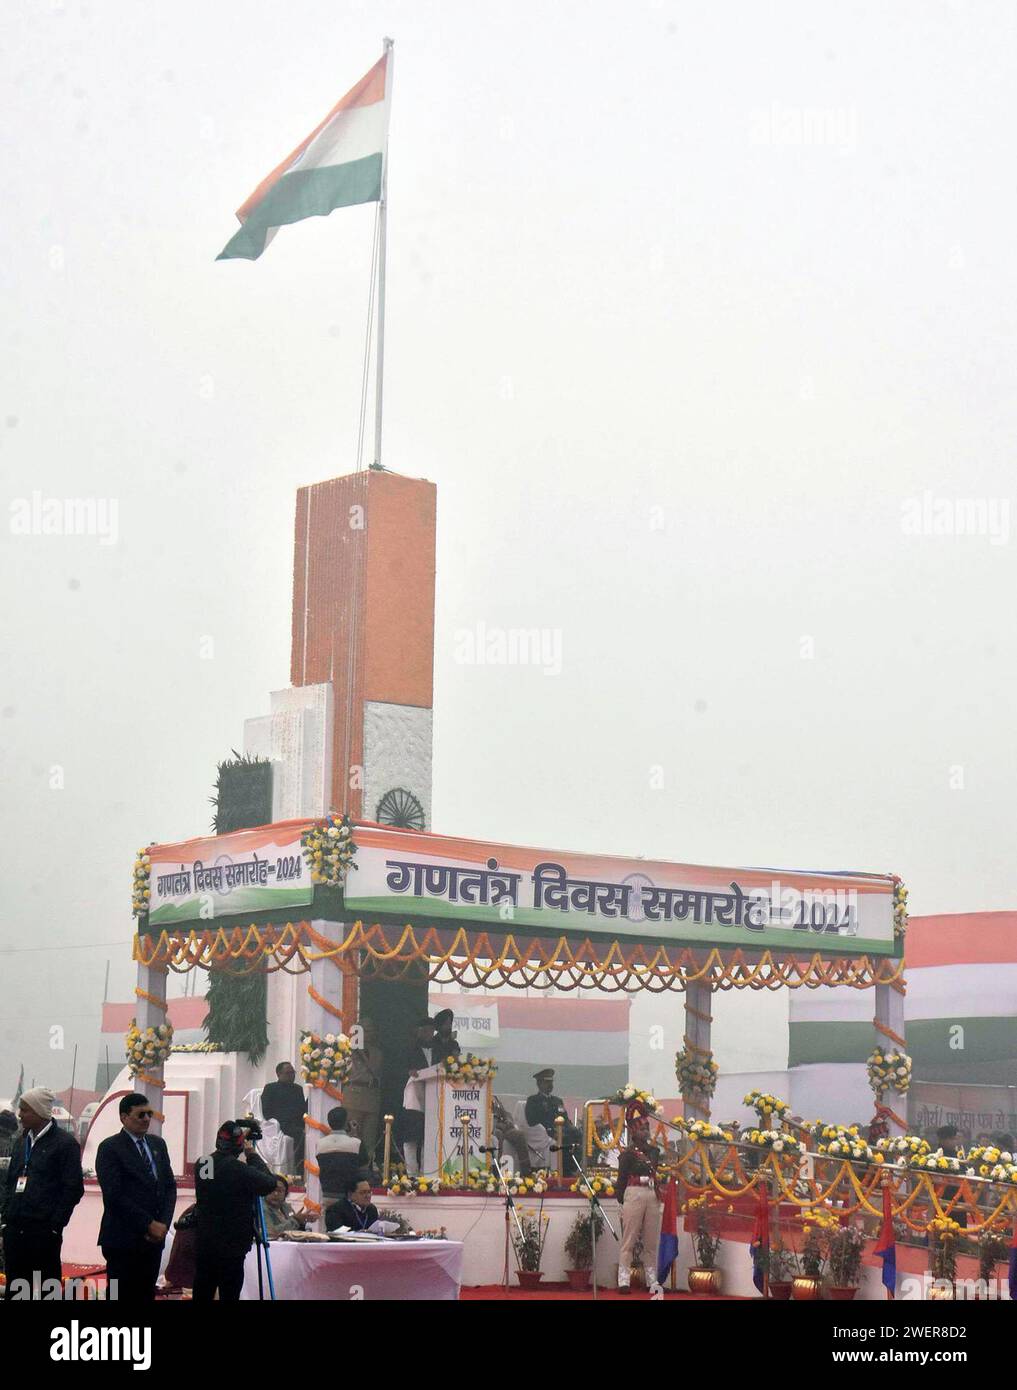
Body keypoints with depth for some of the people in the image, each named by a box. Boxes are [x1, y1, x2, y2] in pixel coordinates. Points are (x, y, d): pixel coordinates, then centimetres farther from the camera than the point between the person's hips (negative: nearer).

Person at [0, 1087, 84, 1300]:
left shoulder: (64, 1143, -5)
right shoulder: (22, 1142, 16)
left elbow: (73, 1189, -8)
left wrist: (55, 1224, -11)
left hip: (44, 1232, -6)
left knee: (46, 1290, -1)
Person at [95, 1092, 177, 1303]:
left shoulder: (158, 1144, 14)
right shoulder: (110, 1148, -7)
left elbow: (170, 1186, 13)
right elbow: (114, 1196, -14)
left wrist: (163, 1224, -2)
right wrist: (149, 1224, -14)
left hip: (154, 1237, 6)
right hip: (123, 1239, -6)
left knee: (145, 1295, 7)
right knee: (121, 1296, -3)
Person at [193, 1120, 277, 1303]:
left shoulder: (201, 1165, 3)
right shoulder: (238, 1169, -18)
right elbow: (270, 1183, -11)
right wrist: (252, 1154, -1)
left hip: (203, 1244, 6)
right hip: (231, 1247, -6)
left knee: (202, 1294, 12)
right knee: (229, 1294, -1)